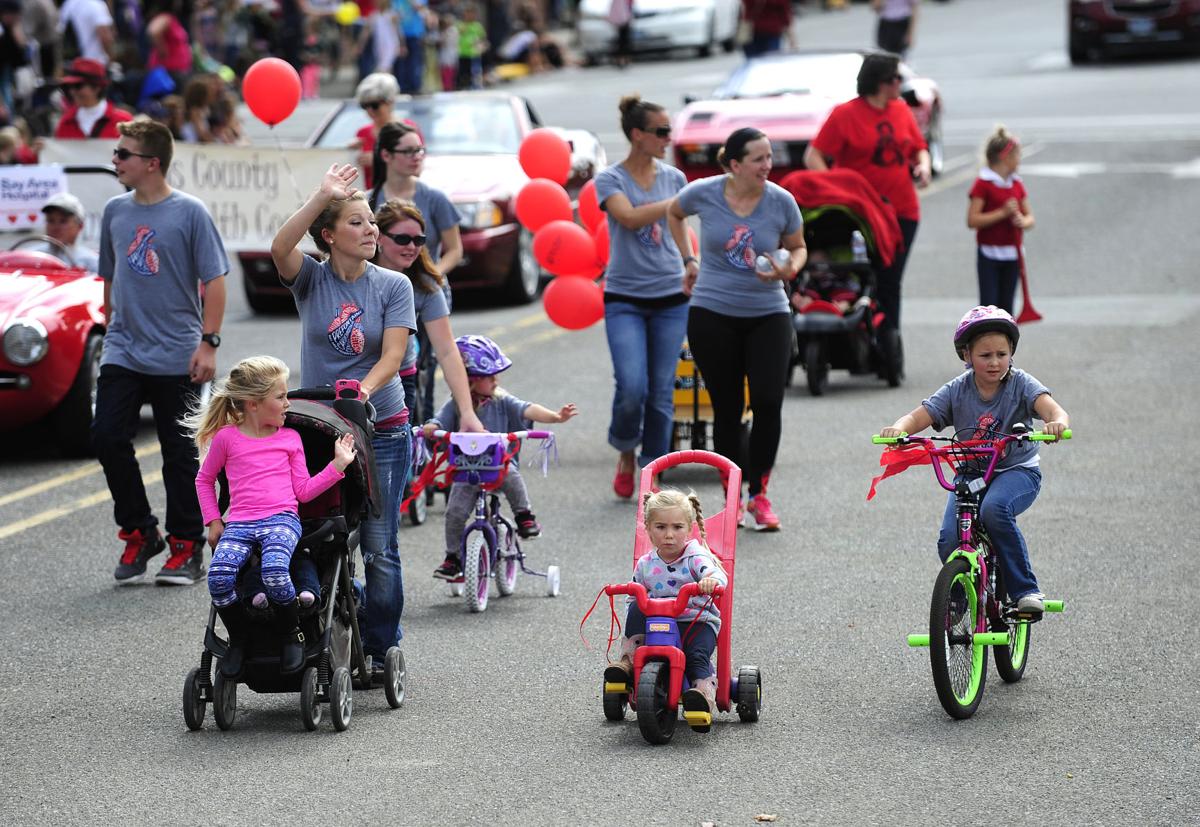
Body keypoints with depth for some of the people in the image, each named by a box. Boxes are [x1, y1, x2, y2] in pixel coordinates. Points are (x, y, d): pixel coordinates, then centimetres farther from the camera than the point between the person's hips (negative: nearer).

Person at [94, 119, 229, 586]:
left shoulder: (190, 213, -7)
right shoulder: (116, 211, 7)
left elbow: (214, 281, -7)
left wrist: (208, 342, -13)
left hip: (177, 358, -4)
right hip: (123, 352, 4)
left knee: (179, 454, 3)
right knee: (107, 438, -6)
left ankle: (186, 547, 13)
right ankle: (138, 533, 10)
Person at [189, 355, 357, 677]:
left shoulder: (290, 438, 14)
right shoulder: (226, 437, 9)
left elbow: (303, 491, 13)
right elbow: (204, 480, 21)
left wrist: (338, 464, 7)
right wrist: (213, 521, 12)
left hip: (281, 520, 0)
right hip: (238, 524, 0)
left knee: (275, 572, -34)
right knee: (219, 577, -29)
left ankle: (293, 635, -7)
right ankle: (238, 640, -3)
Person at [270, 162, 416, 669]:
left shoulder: (393, 286, 1)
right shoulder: (311, 279, 1)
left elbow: (393, 355, -9)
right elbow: (280, 249, -21)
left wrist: (364, 388, -28)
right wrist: (322, 195, -27)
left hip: (382, 431, -1)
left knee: (379, 547, -2)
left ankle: (379, 653, 9)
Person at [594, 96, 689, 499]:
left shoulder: (674, 178, 8)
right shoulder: (610, 179, -3)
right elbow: (630, 217, -21)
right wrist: (678, 200, -20)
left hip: (671, 297, 3)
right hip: (625, 298, -3)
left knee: (662, 392, 1)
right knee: (632, 386, -15)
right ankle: (625, 452, 13)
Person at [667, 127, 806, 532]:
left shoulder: (781, 201, -7)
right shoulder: (704, 193, -7)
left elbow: (798, 247, 8)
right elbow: (674, 213, 15)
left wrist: (790, 269, -14)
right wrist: (689, 261, 10)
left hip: (767, 315, 0)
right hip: (712, 315, 0)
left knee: (768, 402, -13)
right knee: (727, 409, 4)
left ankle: (759, 497, 0)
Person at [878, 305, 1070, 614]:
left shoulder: (1021, 384, -9)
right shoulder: (957, 391, -3)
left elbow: (1049, 407, -25)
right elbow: (919, 416, -9)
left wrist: (1058, 422, -50)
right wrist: (899, 428, -33)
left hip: (1017, 470, -3)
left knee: (994, 509, -36)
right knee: (949, 541, -19)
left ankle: (1025, 589, -23)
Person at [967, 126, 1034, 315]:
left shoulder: (1016, 184, 9)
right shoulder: (983, 184, -10)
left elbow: (1030, 218, 13)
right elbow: (972, 220, -16)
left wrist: (1023, 221, -11)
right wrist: (1003, 213, -21)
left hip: (1012, 254, 6)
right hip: (989, 255, -6)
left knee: (1006, 306, 9)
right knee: (988, 306, -7)